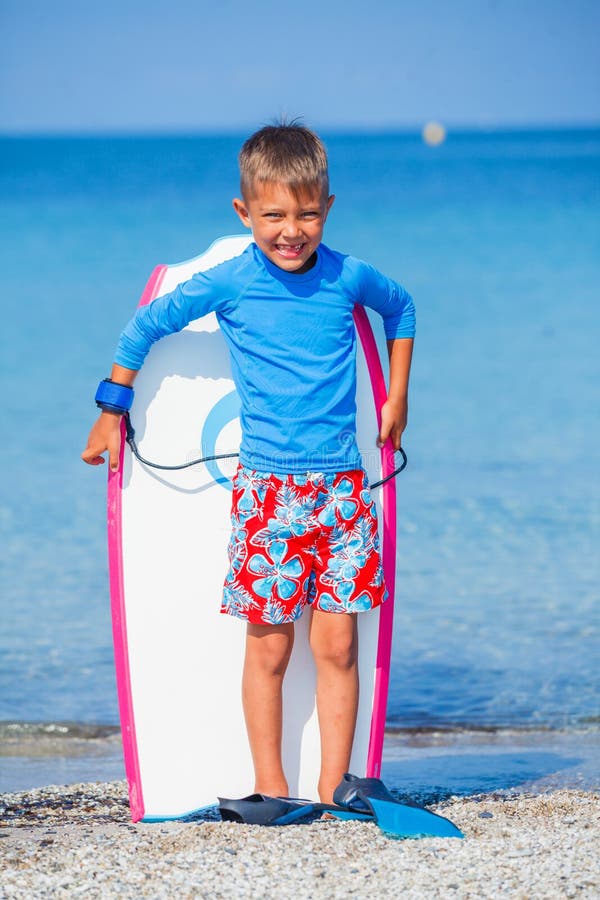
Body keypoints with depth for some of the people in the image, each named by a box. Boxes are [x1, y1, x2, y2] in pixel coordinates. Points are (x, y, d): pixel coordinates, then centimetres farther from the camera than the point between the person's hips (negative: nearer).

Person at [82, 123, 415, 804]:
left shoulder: (349, 277, 2)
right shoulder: (228, 284, -4)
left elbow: (400, 308, 24)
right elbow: (145, 326, 8)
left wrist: (396, 399, 23)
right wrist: (111, 412, 11)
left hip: (341, 486, 2)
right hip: (268, 488, -2)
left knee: (336, 645, 1)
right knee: (269, 647, 0)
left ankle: (333, 790, 6)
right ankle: (269, 787, 9)